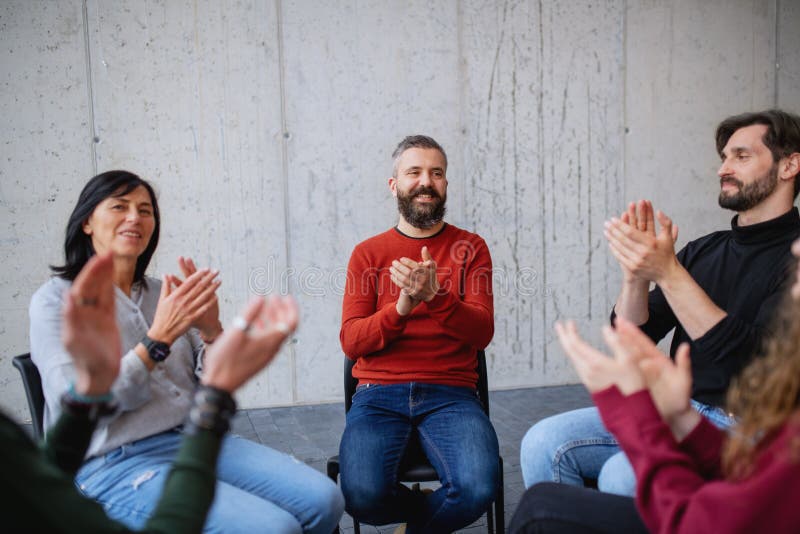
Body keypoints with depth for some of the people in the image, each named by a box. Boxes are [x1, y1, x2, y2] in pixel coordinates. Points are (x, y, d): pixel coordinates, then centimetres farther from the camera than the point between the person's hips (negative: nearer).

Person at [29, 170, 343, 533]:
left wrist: (212, 332, -11)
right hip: (117, 464, -5)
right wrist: (158, 339, -21)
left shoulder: (163, 293, 12)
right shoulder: (56, 299, -2)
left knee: (323, 500, -11)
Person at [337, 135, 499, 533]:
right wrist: (401, 307, -19)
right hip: (379, 394, 1)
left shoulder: (470, 248, 7)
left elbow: (482, 333, -5)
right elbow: (351, 343, -1)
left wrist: (435, 296, -23)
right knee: (362, 496, -26)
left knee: (479, 489, -28)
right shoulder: (367, 254, 8)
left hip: (450, 394, 0)